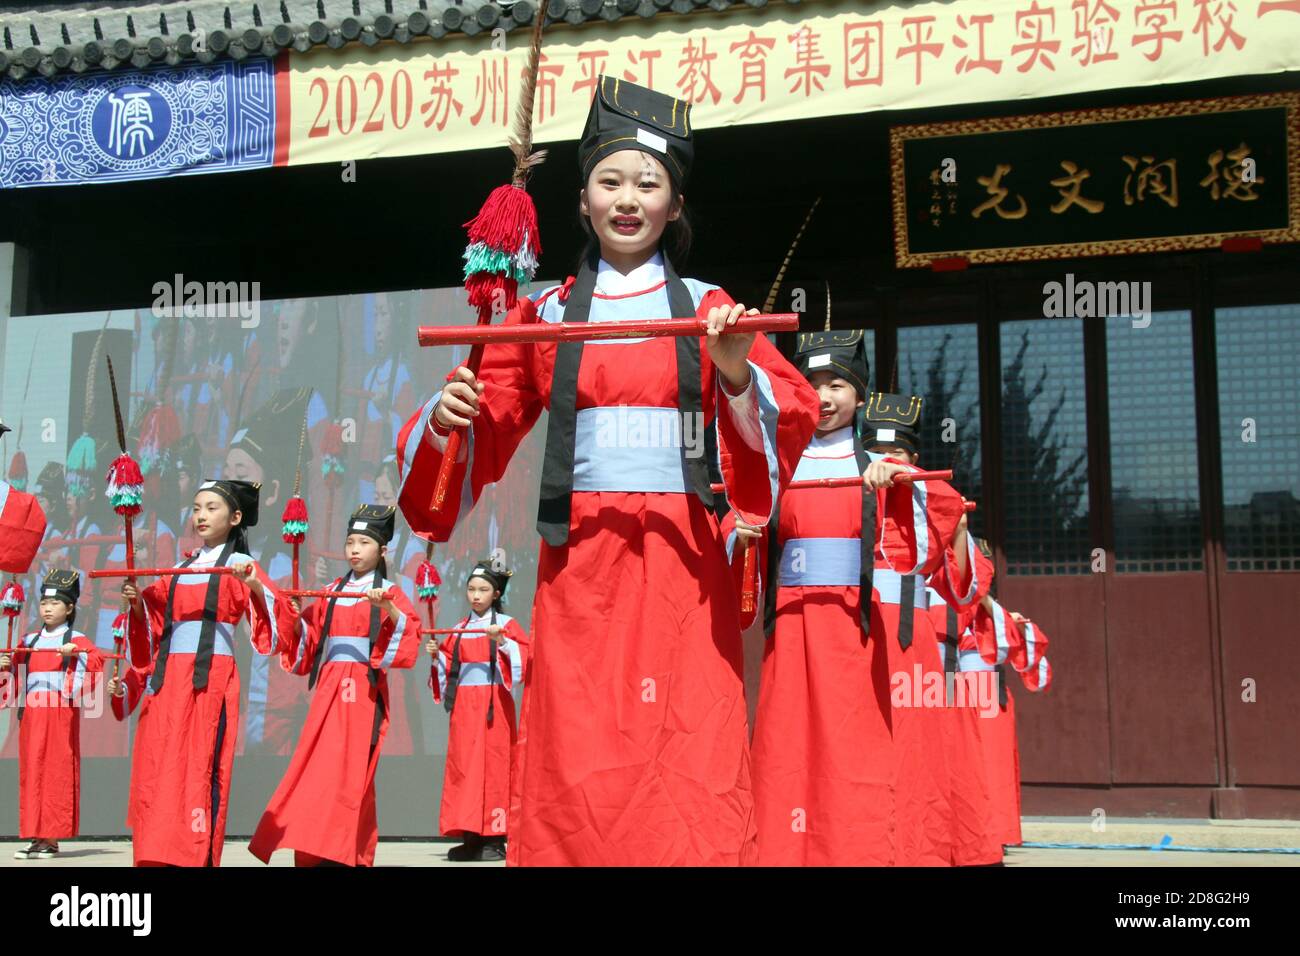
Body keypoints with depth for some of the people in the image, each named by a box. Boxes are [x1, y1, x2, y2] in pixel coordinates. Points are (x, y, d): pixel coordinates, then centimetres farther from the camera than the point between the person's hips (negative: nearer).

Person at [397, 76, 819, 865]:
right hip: (579, 563, 1)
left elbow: (784, 419, -1)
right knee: (576, 774, -1)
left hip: (681, 563, -1)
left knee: (690, 761, -4)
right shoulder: (547, 315, 12)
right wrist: (447, 419, -10)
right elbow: (489, 428, 11)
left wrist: (737, 378, -21)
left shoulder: (708, 310, 9)